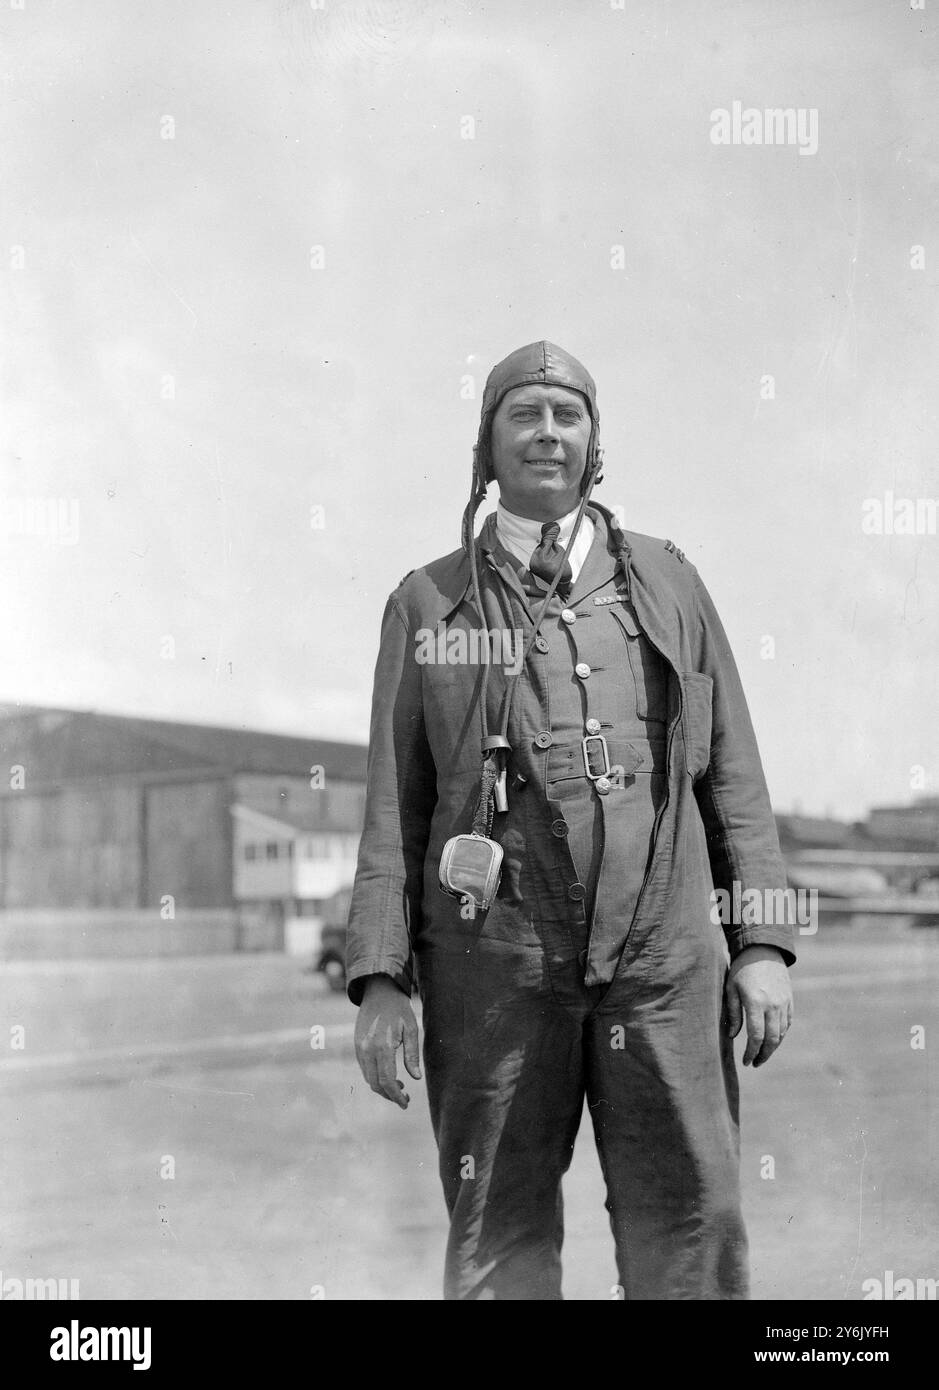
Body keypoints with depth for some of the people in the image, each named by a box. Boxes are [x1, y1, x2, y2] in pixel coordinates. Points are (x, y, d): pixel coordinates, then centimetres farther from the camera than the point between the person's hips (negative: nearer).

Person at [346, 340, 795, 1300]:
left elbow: (733, 773, 12)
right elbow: (393, 802, 7)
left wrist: (762, 945, 3)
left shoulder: (666, 582, 14)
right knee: (498, 1242, 5)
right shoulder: (427, 604, 10)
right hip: (494, 964, -1)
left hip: (664, 961, 1)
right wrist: (379, 980, -1)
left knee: (692, 1236, 1)